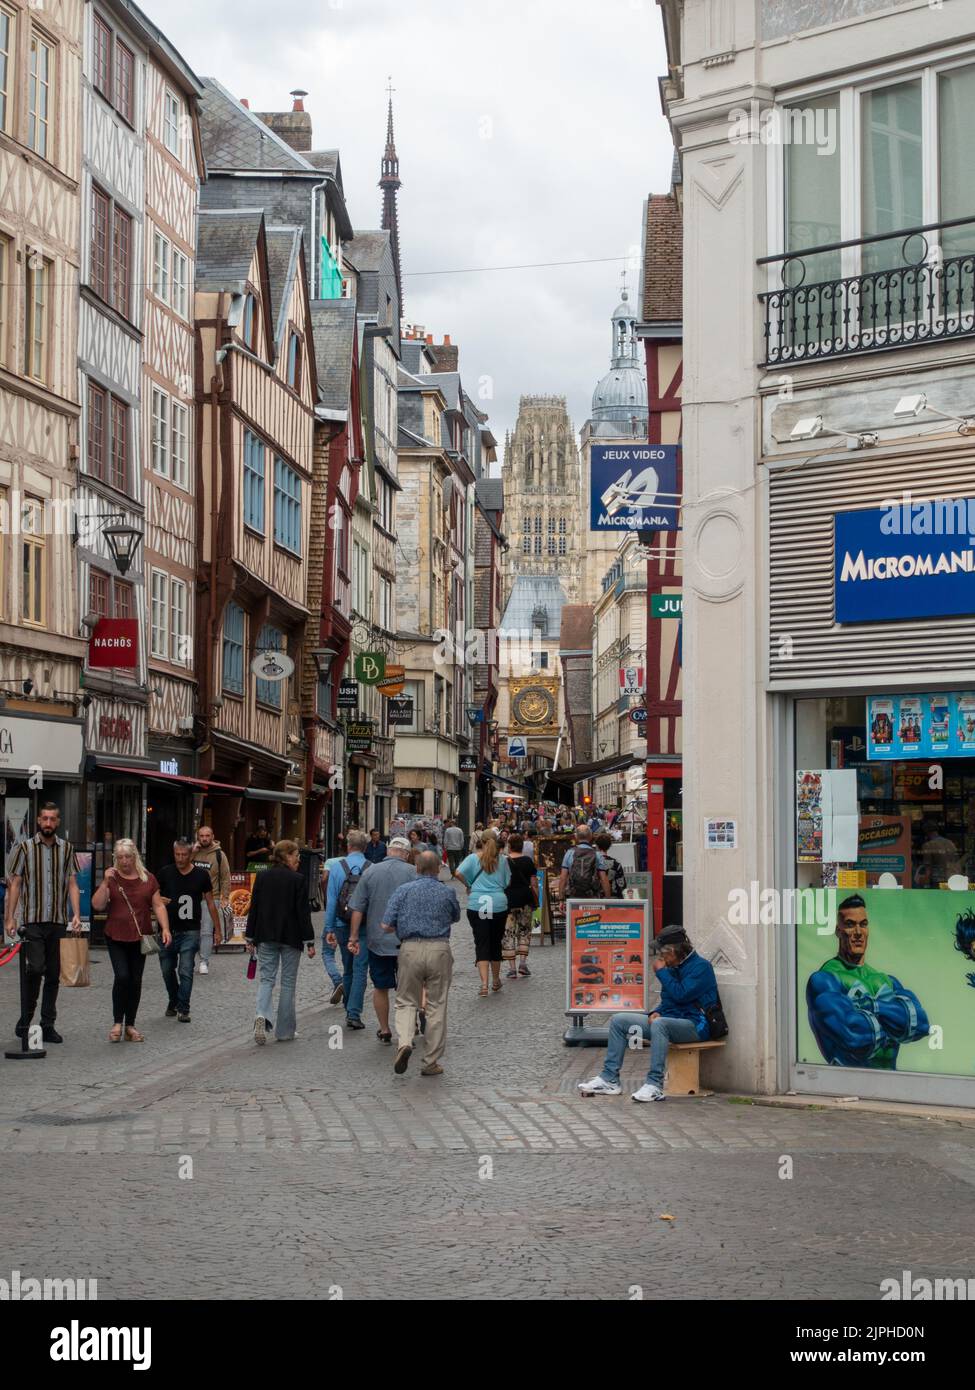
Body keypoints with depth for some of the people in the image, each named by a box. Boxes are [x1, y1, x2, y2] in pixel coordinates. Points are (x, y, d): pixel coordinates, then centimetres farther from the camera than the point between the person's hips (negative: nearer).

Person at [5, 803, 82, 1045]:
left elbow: (72, 884, 9)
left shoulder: (67, 849, 9)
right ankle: (24, 1022, -1)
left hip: (59, 922, 3)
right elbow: (15, 884, 4)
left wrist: (76, 915, -4)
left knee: (53, 975, 5)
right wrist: (10, 918, -4)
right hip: (33, 922, -3)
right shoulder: (25, 848, 4)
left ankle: (48, 1026, 12)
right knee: (35, 968, -15)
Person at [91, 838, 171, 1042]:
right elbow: (97, 905, -8)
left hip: (140, 937, 2)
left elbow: (158, 905, 5)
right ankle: (117, 1023, 0)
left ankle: (130, 1026, 15)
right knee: (122, 976, -15)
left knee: (136, 980, 4)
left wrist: (165, 928, -6)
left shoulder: (148, 879, 5)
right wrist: (105, 882, -16)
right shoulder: (111, 878, 1)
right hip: (116, 937, -2)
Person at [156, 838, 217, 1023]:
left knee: (186, 971, -8)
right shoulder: (165, 873, 2)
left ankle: (183, 1009, 0)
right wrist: (159, 900, -14)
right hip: (168, 930, 2)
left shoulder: (201, 875, -1)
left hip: (190, 931, -2)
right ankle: (173, 1002, 32)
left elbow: (210, 903, 7)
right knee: (167, 969, 11)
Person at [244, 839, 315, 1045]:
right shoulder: (297, 880, -10)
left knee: (266, 978, 7)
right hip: (291, 937, -3)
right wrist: (309, 942, -5)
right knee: (288, 982, 7)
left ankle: (262, 1015, -20)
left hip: (266, 937, 3)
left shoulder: (262, 877, 3)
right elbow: (303, 913, -11)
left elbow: (254, 908, 5)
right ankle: (284, 1031, 11)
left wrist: (250, 938, 11)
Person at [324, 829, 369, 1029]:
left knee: (348, 969, 16)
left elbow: (331, 900, -2)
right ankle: (354, 1013, -10)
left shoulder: (337, 867, -1)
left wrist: (329, 929, 1)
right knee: (360, 969, -2)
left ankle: (350, 1011, 24)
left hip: (343, 925, 2)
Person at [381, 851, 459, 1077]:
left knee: (406, 1001, 12)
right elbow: (455, 918, 22)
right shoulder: (447, 892, 4)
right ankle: (431, 1062, 11)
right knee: (436, 1006, 7)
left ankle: (404, 1042, -15)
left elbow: (386, 926, -2)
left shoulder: (404, 890, 1)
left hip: (410, 949, 0)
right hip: (439, 949, 0)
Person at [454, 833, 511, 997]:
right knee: (496, 943, 15)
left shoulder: (473, 858, 1)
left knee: (481, 944, -2)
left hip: (477, 905, -1)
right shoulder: (502, 860, 4)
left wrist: (468, 885, 6)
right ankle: (496, 981, 29)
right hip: (499, 904, 1)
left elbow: (458, 873, -11)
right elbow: (507, 882, 11)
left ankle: (484, 984, -16)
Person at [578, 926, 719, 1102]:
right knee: (618, 1021, 3)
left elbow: (681, 994, -23)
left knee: (659, 1024, -40)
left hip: (695, 1026, -9)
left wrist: (661, 971, -12)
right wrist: (656, 1013, -1)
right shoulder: (673, 968, 15)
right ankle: (609, 1079, -1)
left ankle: (654, 1085, -41)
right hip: (672, 1020, 9)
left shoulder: (701, 967, -11)